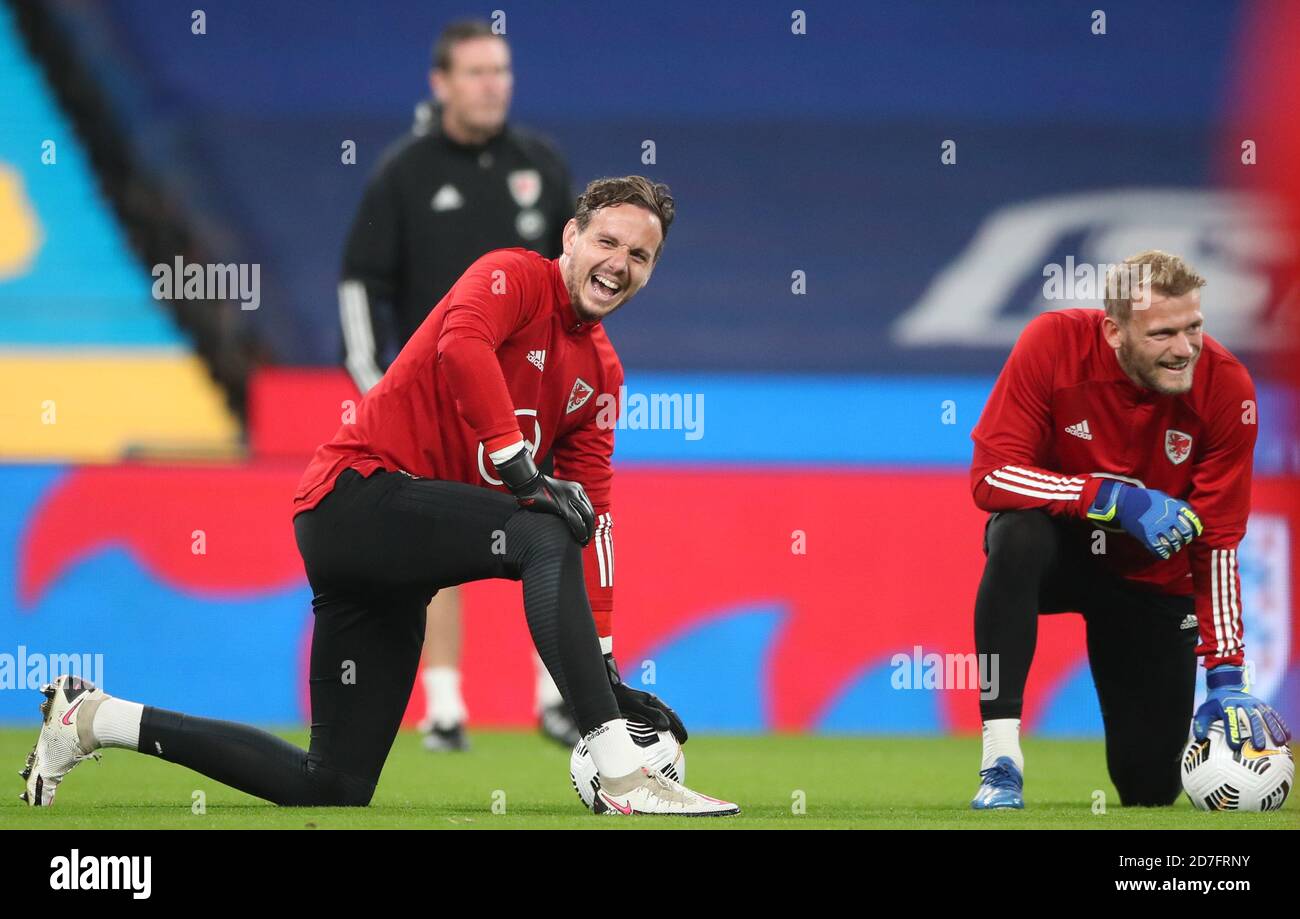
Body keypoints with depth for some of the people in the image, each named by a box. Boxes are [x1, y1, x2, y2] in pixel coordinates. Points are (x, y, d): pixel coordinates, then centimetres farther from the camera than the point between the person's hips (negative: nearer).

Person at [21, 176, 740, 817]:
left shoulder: (601, 371, 17)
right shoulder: (515, 276, -5)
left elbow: (593, 517, 15)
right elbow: (461, 343, -28)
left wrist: (604, 668, 9)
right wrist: (519, 467, -33)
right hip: (357, 493, -9)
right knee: (545, 535, -31)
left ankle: (94, 718, 22)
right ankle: (621, 777, -33)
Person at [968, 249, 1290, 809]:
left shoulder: (1225, 385, -20)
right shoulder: (1054, 344, -23)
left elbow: (1219, 543, -16)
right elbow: (990, 474, -26)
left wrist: (1226, 677, -22)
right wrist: (1113, 497, -37)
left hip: (1151, 577, 1)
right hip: (1059, 546, -1)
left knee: (1151, 786, -5)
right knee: (1018, 533, -39)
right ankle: (1001, 761, -33)